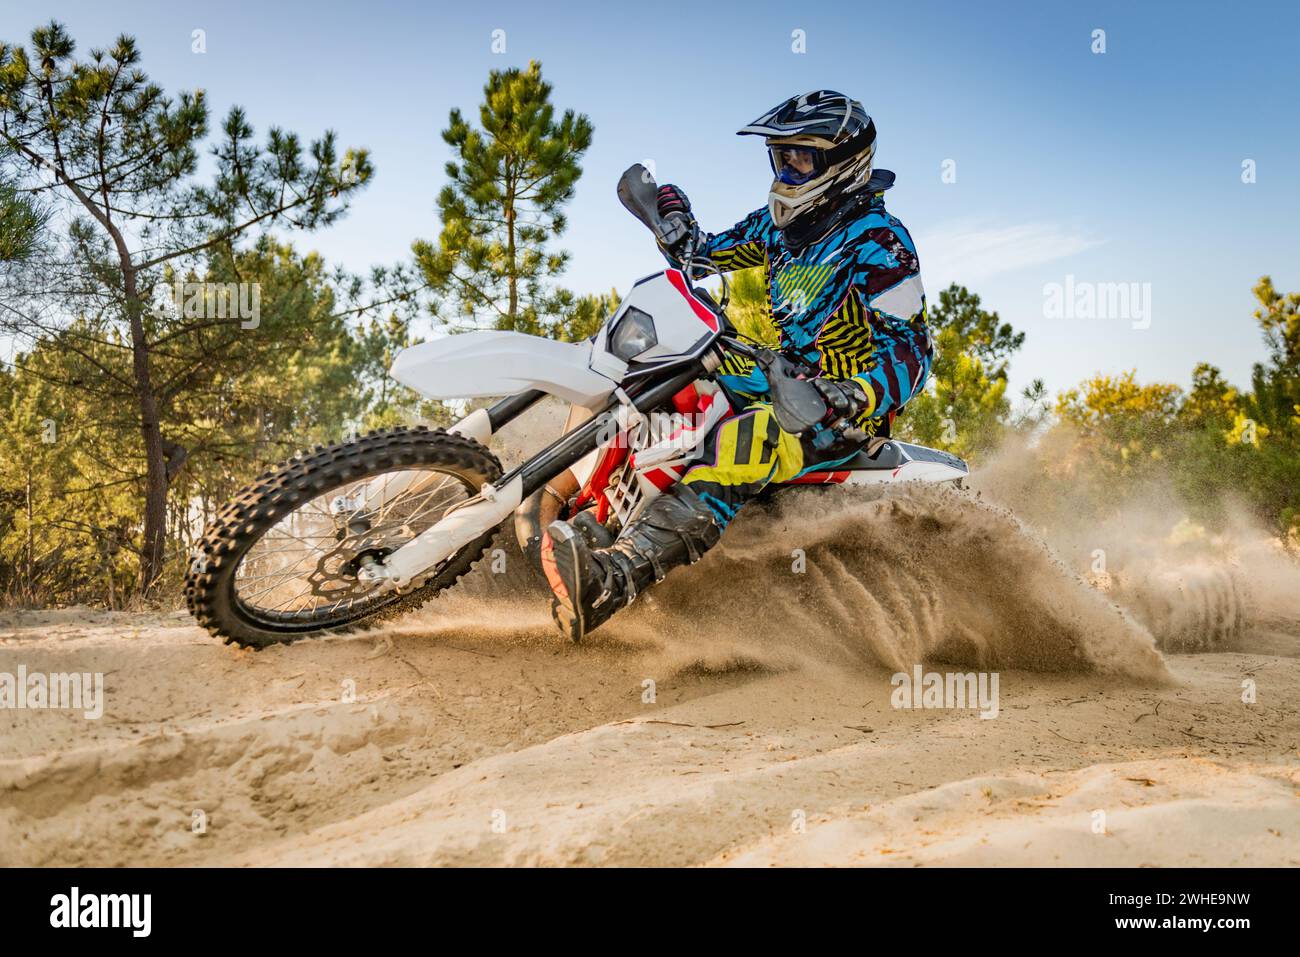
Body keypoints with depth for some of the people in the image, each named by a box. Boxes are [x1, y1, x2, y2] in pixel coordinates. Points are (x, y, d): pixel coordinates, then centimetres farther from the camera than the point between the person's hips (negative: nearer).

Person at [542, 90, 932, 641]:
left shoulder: (876, 239, -11)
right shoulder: (781, 223, 11)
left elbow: (911, 347, -17)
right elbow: (703, 255, 21)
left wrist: (860, 396, -36)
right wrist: (671, 210, 0)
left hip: (847, 408, -9)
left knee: (743, 442, -39)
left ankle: (608, 581, -56)